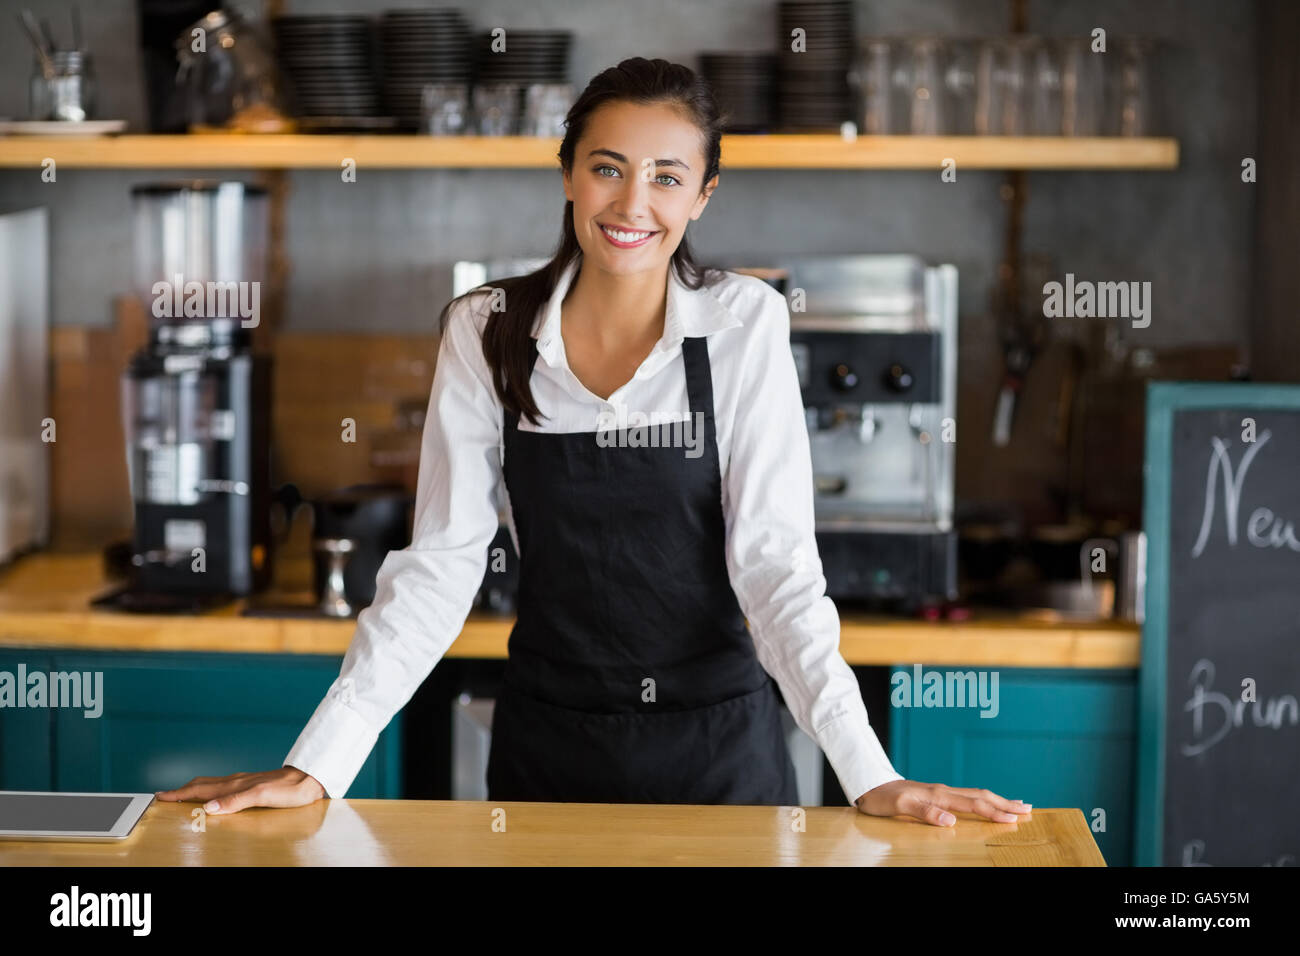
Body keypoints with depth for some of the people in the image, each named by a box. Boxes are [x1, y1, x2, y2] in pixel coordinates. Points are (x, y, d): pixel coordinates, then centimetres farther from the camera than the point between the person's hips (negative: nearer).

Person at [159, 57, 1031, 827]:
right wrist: (316, 766, -13)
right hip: (548, 744, 1)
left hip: (717, 740, -1)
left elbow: (775, 560, -12)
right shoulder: (486, 331, -5)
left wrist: (869, 774, -23)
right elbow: (439, 567, -4)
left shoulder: (745, 324, -8)